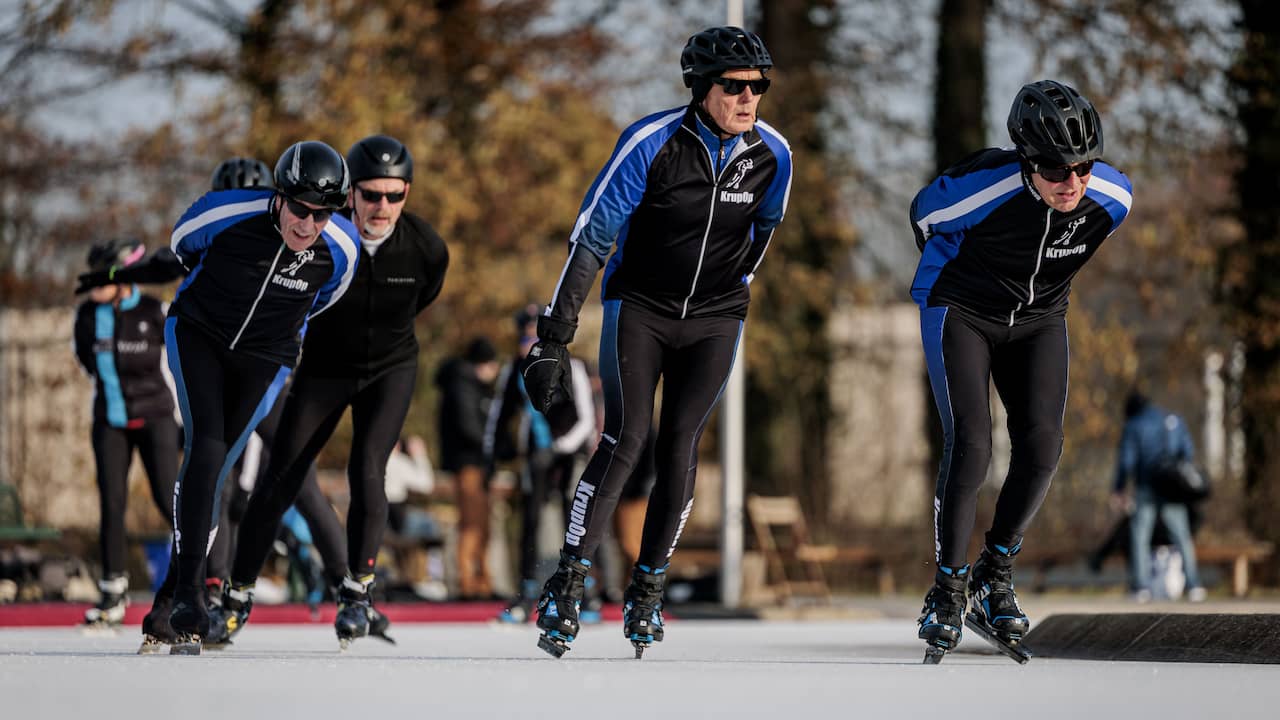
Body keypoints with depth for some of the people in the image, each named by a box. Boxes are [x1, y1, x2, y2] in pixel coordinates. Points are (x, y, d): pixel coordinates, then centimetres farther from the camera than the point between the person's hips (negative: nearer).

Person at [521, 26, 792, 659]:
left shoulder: (771, 155, -9)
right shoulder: (651, 143, -20)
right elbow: (590, 239, -16)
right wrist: (553, 339, -18)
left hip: (713, 321, 3)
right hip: (639, 306, -3)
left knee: (679, 448, -5)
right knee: (625, 440, -14)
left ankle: (647, 590, 9)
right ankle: (566, 585, -7)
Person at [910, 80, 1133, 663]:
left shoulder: (1112, 196, -18)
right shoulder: (980, 188, -31)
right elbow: (925, 215, -7)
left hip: (1038, 322, 4)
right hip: (961, 313, -4)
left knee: (1041, 447, -11)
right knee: (970, 446, -17)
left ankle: (995, 574, 10)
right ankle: (948, 589, -1)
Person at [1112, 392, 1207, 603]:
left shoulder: (1133, 426, -1)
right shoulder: (1174, 421, 10)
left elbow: (1125, 460, -4)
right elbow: (1189, 452, 10)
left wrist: (1118, 490, 6)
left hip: (1146, 489, -3)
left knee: (1140, 538, 4)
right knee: (1182, 537, 7)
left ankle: (1141, 587, -8)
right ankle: (1194, 587, -3)